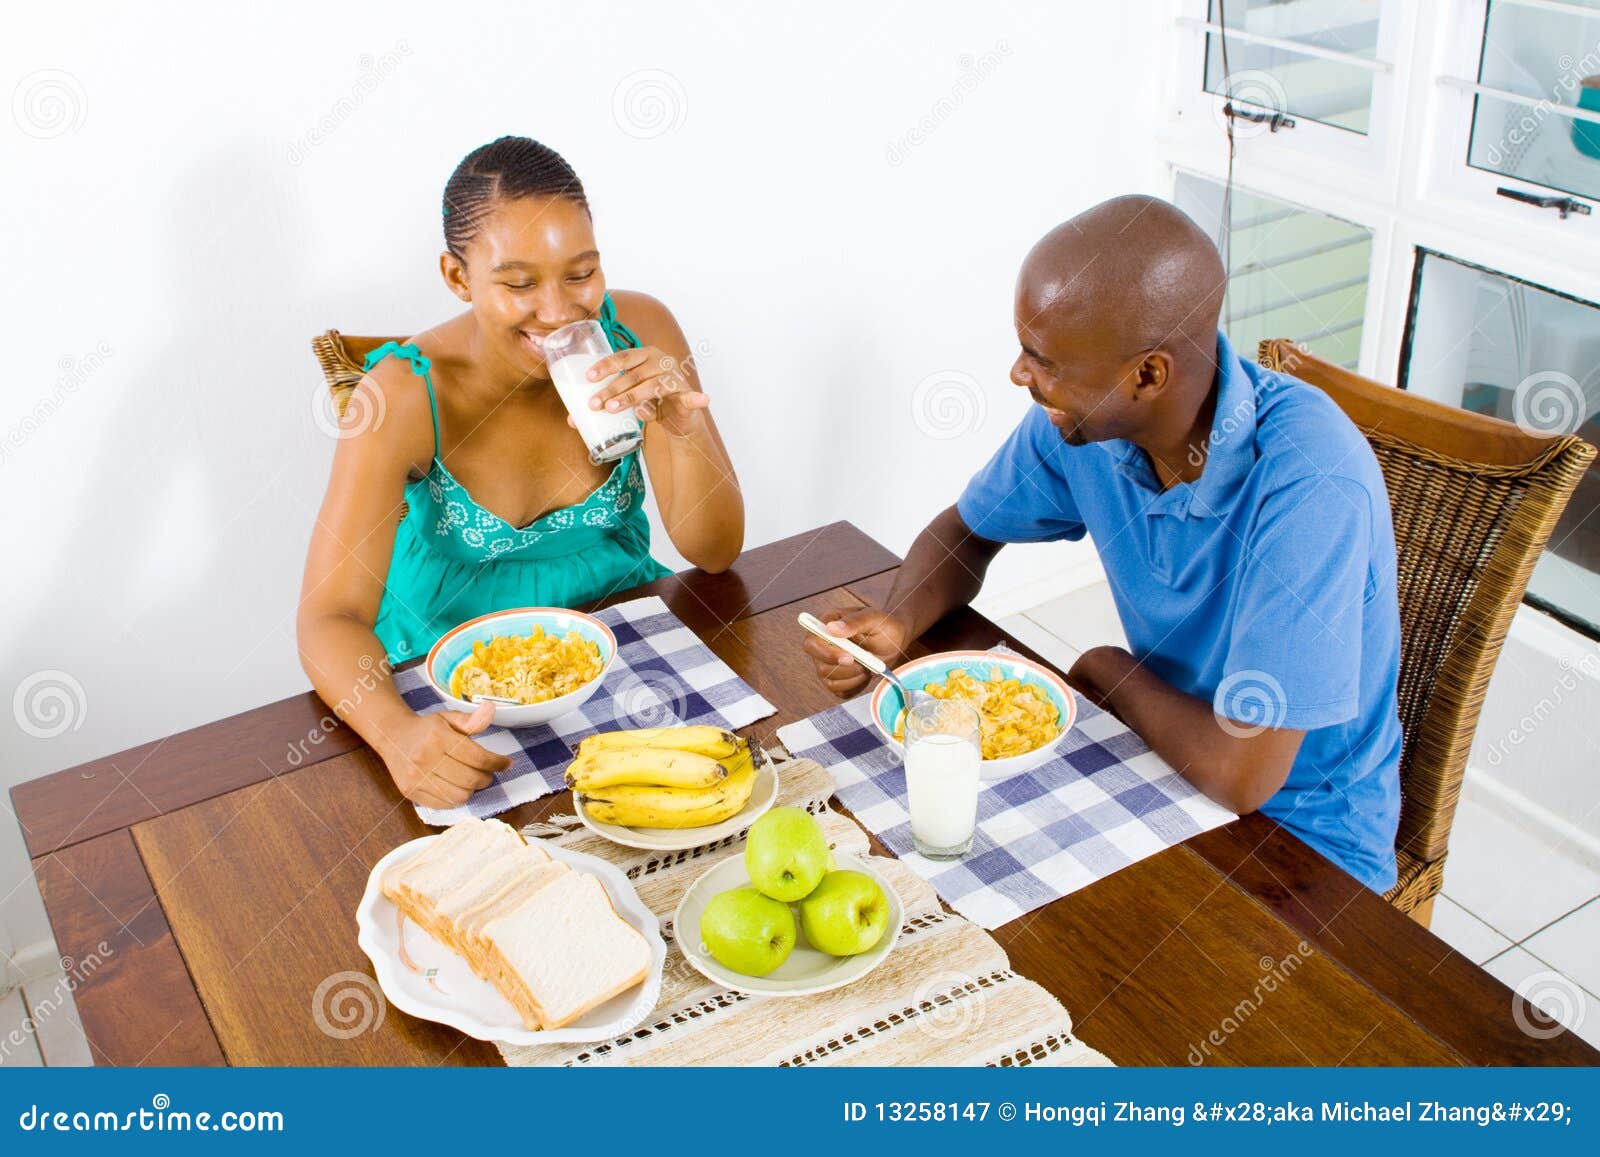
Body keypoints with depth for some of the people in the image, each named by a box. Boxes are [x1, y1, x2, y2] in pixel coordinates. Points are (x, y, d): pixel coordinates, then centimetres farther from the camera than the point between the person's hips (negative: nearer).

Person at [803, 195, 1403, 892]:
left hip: (1303, 836, -6)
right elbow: (965, 532, 8)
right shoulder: (1082, 419, -11)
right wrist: (898, 625, -13)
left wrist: (1108, 674, -14)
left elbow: (1241, 776, -33)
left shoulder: (1309, 485, -33)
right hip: (1171, 758, 6)